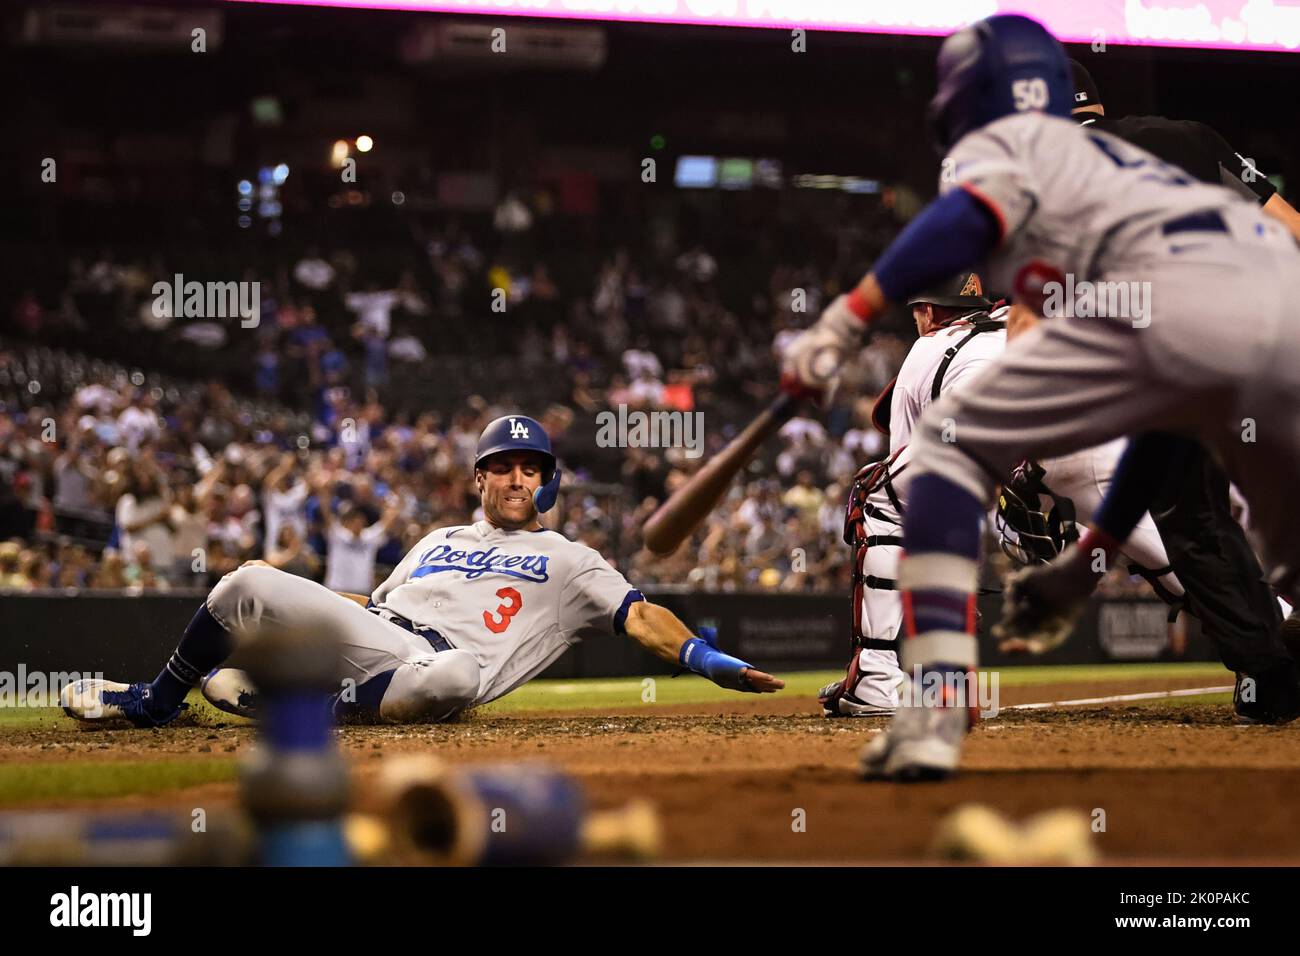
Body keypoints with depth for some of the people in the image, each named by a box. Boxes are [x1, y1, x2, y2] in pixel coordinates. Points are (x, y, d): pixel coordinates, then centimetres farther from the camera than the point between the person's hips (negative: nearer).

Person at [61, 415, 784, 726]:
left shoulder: (569, 562, 19)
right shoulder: (440, 541, 34)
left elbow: (640, 615, 5)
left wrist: (711, 661, -13)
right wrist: (287, 595, 23)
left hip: (431, 665, -4)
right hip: (364, 628, 4)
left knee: (455, 675, -43)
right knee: (249, 584, -17)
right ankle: (158, 702, 2)